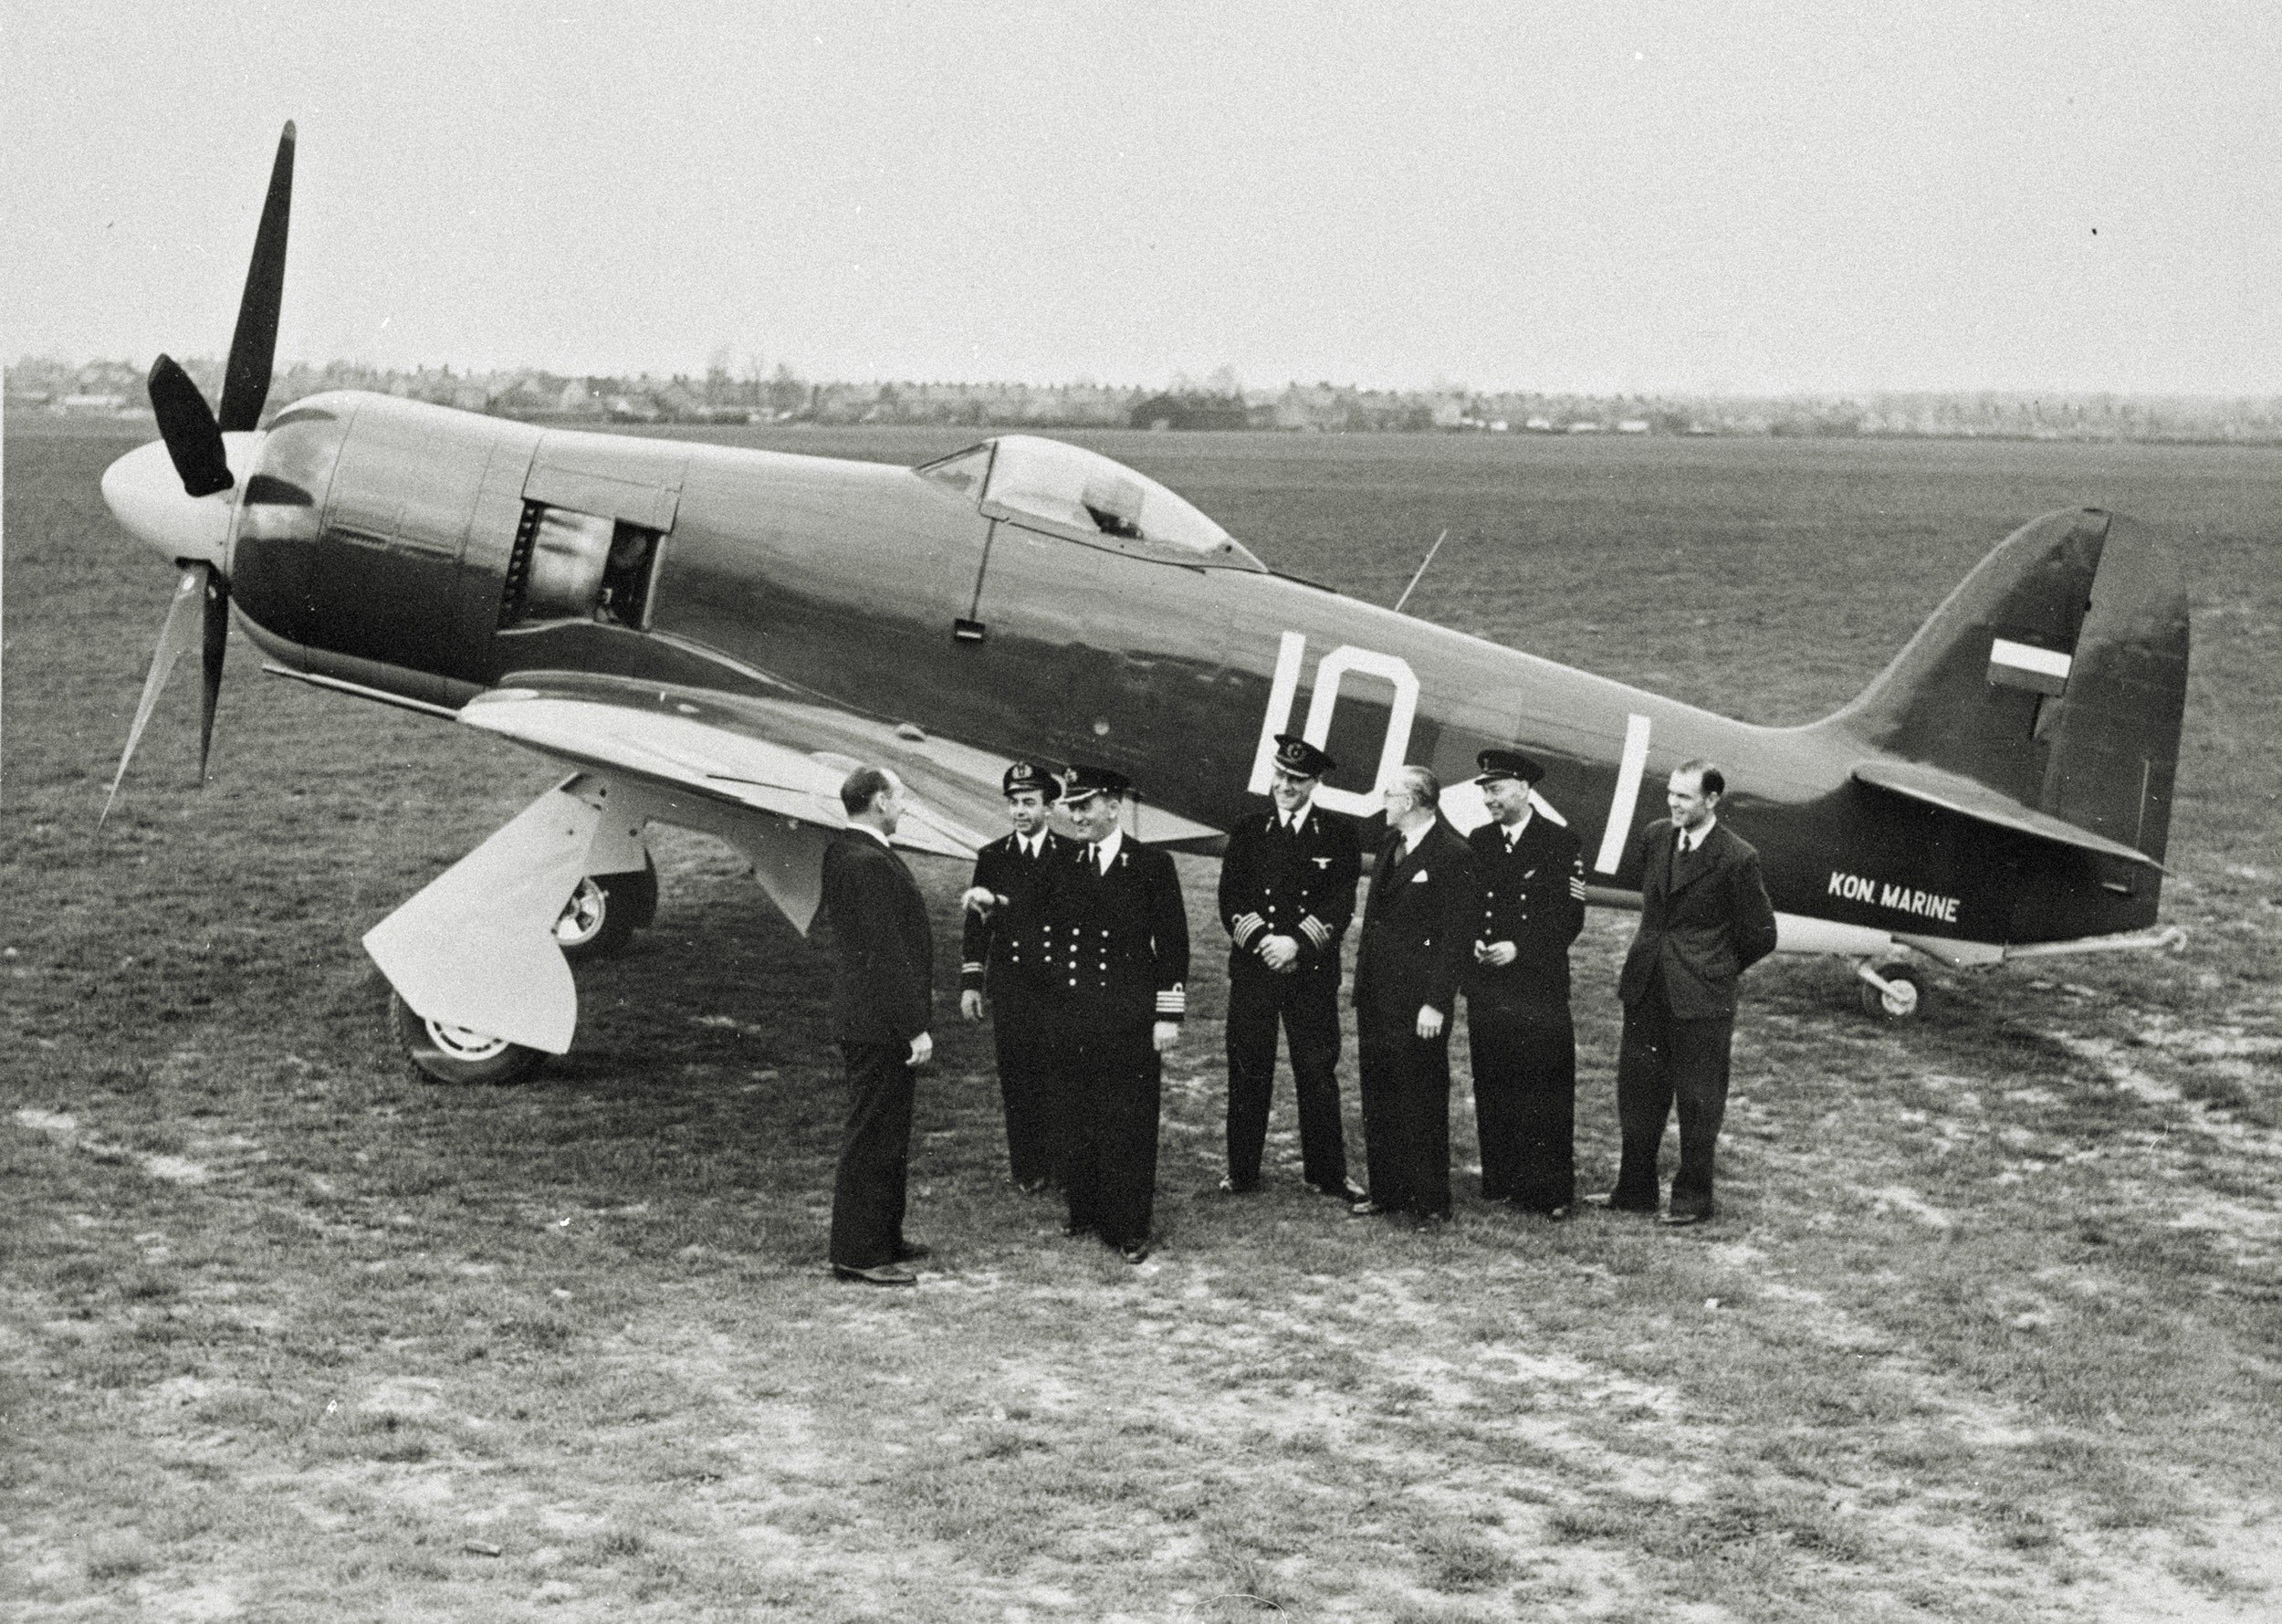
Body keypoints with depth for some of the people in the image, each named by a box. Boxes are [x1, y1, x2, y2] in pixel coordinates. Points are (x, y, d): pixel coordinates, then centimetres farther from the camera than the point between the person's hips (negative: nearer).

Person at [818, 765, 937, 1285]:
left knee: (887, 1133, 19)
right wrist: (915, 1026, -20)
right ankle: (858, 1254, 4)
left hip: (867, 1021, 11)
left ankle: (883, 1237, 30)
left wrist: (917, 1000, 21)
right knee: (871, 1138, -3)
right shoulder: (869, 864, -21)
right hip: (879, 1024, -11)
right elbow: (887, 953, -23)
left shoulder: (843, 853, 11)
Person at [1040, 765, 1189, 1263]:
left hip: (1131, 1022, -4)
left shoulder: (1152, 866, -2)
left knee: (1128, 1125, -2)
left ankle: (1130, 1230, 5)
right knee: (1078, 1121, 7)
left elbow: (1173, 943, -2)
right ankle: (1085, 1212, 19)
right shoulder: (1061, 869, 10)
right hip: (1073, 1019, 4)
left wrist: (1169, 1015, -6)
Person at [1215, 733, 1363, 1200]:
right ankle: (1242, 1173, 13)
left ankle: (1326, 1173, 12)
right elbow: (1230, 902, 2)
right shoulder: (1247, 832, 7)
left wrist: (1296, 943, -15)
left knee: (1318, 1073, 2)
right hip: (1252, 967, 1)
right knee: (1248, 1073, 4)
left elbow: (1340, 905, -4)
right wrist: (1261, 941, -12)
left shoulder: (1339, 834, 3)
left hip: (1313, 972, -1)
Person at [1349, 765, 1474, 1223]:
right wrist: (1362, 991, 15)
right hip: (1377, 995, 8)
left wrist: (1436, 1003, -18)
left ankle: (1431, 1200, 9)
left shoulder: (1452, 855, -12)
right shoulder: (1390, 844, 13)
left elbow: (1456, 936, -15)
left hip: (1417, 1002, -8)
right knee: (1378, 1096, 12)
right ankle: (1386, 1190, 22)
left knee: (1421, 1099, 0)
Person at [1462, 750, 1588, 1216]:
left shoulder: (1560, 843, -2)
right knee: (1493, 1087, 5)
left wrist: (1518, 948, -14)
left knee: (1545, 1088, -3)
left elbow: (1570, 917, -5)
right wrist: (1474, 941, -5)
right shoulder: (1477, 843, 11)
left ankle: (1549, 1190, 2)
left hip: (1540, 986, -4)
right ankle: (1500, 1181, 15)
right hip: (1486, 986, 4)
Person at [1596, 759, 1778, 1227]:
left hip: (1699, 996, -6)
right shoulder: (1654, 838, 5)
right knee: (1637, 1090, 12)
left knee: (1698, 1101, 4)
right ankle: (1634, 1190, 25)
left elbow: (1760, 935, -4)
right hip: (1645, 989, 6)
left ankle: (1693, 1198, 16)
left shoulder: (1736, 858, -12)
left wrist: (1716, 970, 5)